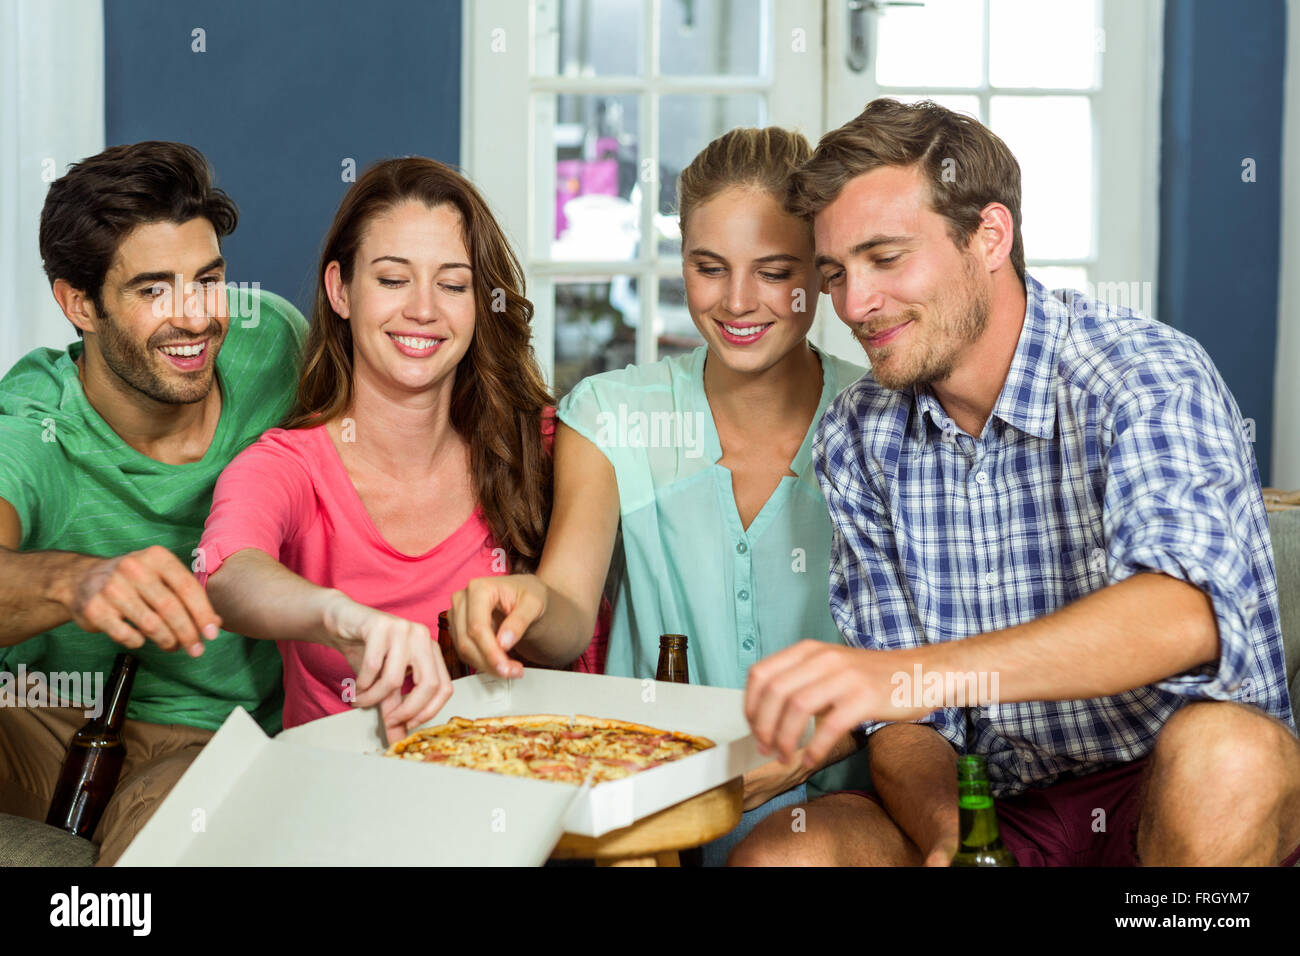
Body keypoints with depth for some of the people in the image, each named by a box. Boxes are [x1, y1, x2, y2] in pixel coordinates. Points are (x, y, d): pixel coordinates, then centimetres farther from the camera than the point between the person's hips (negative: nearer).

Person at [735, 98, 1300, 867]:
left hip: (1178, 801, -2)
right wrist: (946, 839, -19)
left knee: (1224, 752, -35)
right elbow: (902, 722, 3)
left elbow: (1186, 613, -35)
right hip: (994, 809, 3)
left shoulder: (1143, 376, -14)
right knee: (770, 855, -23)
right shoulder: (860, 440, 3)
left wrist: (923, 673, -47)